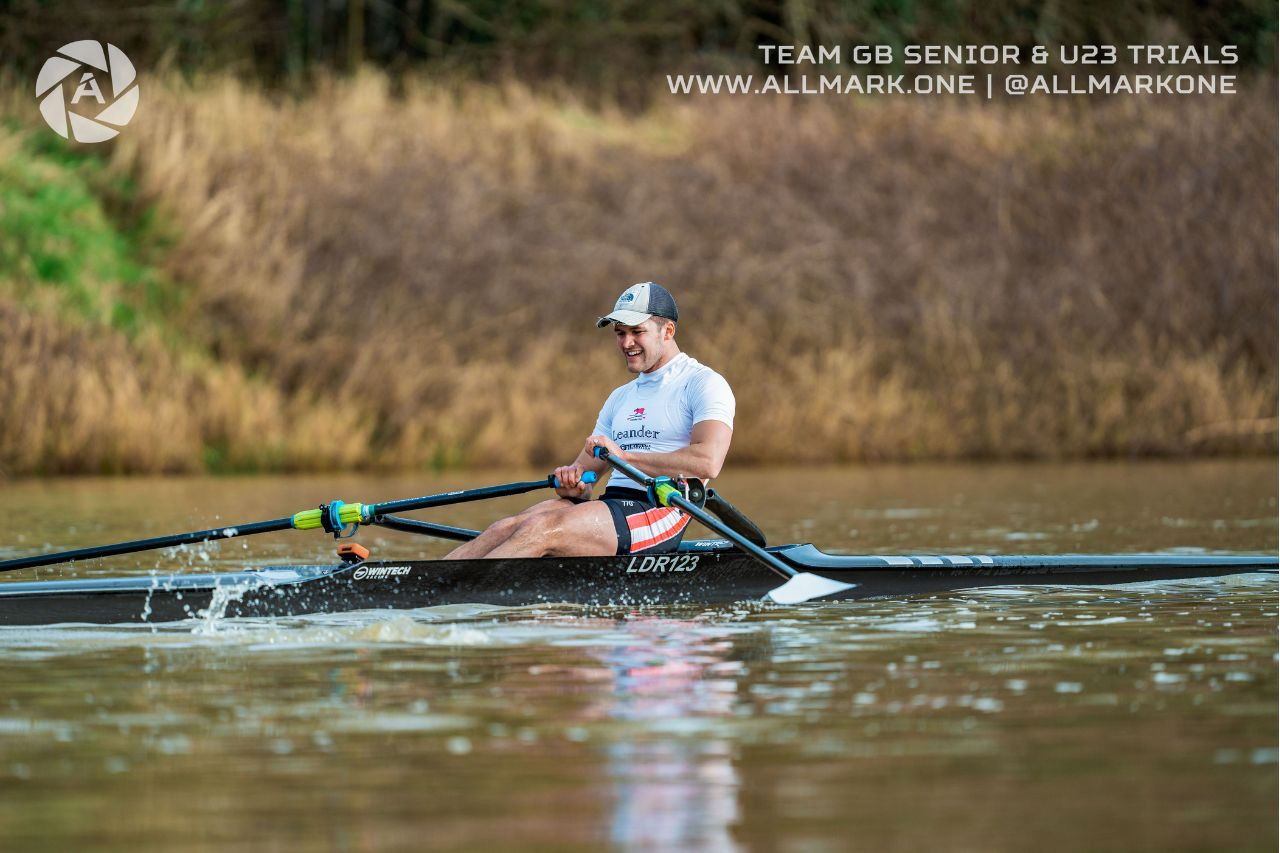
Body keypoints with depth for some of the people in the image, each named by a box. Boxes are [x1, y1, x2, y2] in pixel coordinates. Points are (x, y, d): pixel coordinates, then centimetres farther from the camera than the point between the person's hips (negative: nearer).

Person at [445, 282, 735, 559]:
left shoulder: (703, 384, 1)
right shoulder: (621, 397, 27)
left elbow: (708, 462, -16)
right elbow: (586, 467, 23)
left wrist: (625, 456, -16)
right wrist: (572, 482, -4)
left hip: (660, 512, -8)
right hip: (613, 503, 8)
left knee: (540, 529, -29)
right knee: (503, 529, -18)